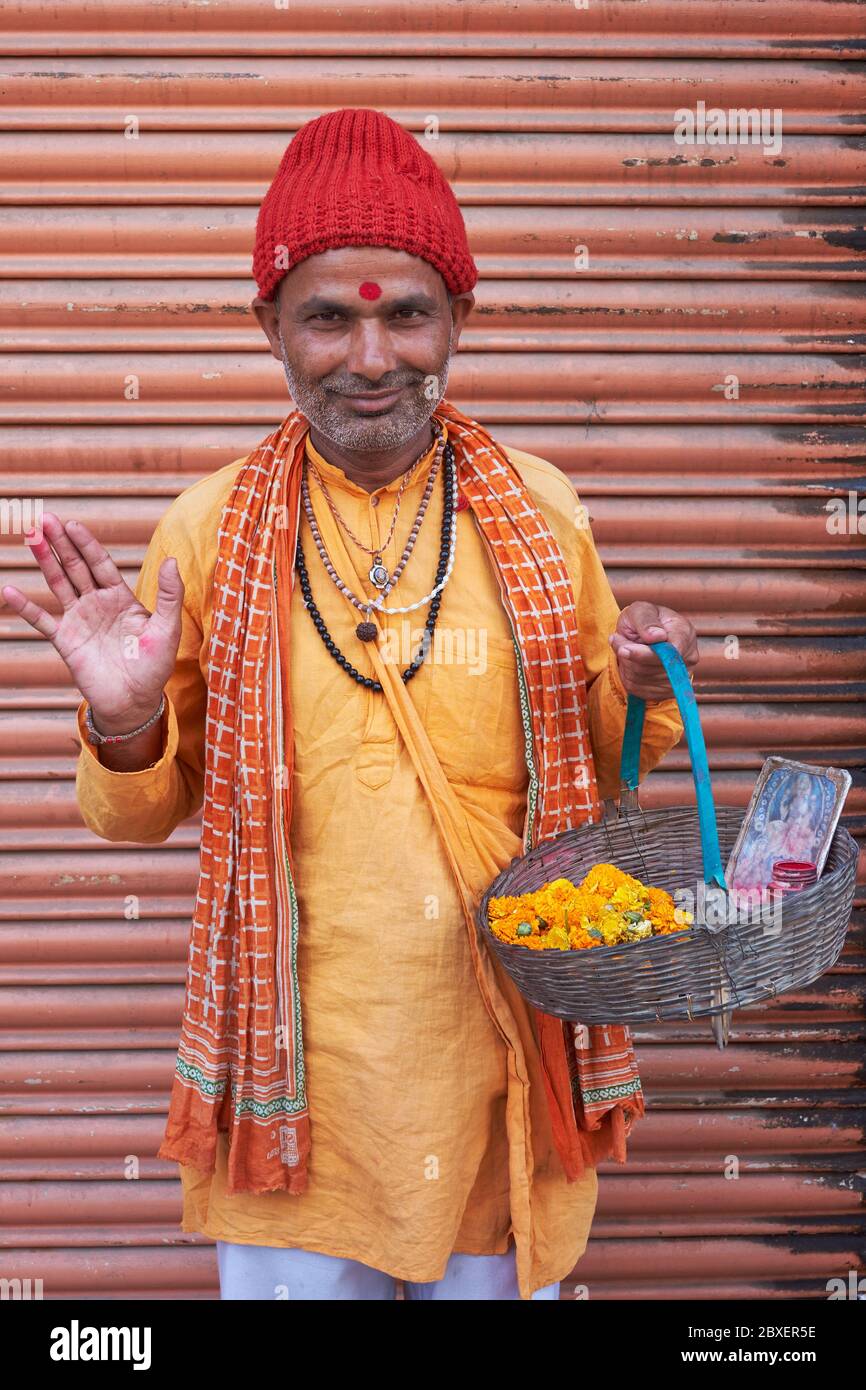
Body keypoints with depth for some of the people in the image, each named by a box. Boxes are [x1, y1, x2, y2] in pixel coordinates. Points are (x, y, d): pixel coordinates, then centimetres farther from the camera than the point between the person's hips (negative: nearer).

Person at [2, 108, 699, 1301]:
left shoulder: (539, 510, -2)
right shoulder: (211, 529, -6)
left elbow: (590, 764, 9)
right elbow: (146, 811, 3)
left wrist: (633, 698, -11)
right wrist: (124, 728, -17)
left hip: (501, 1044, 1)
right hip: (296, 1055, -1)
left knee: (498, 1276, 19)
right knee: (291, 1277, 15)